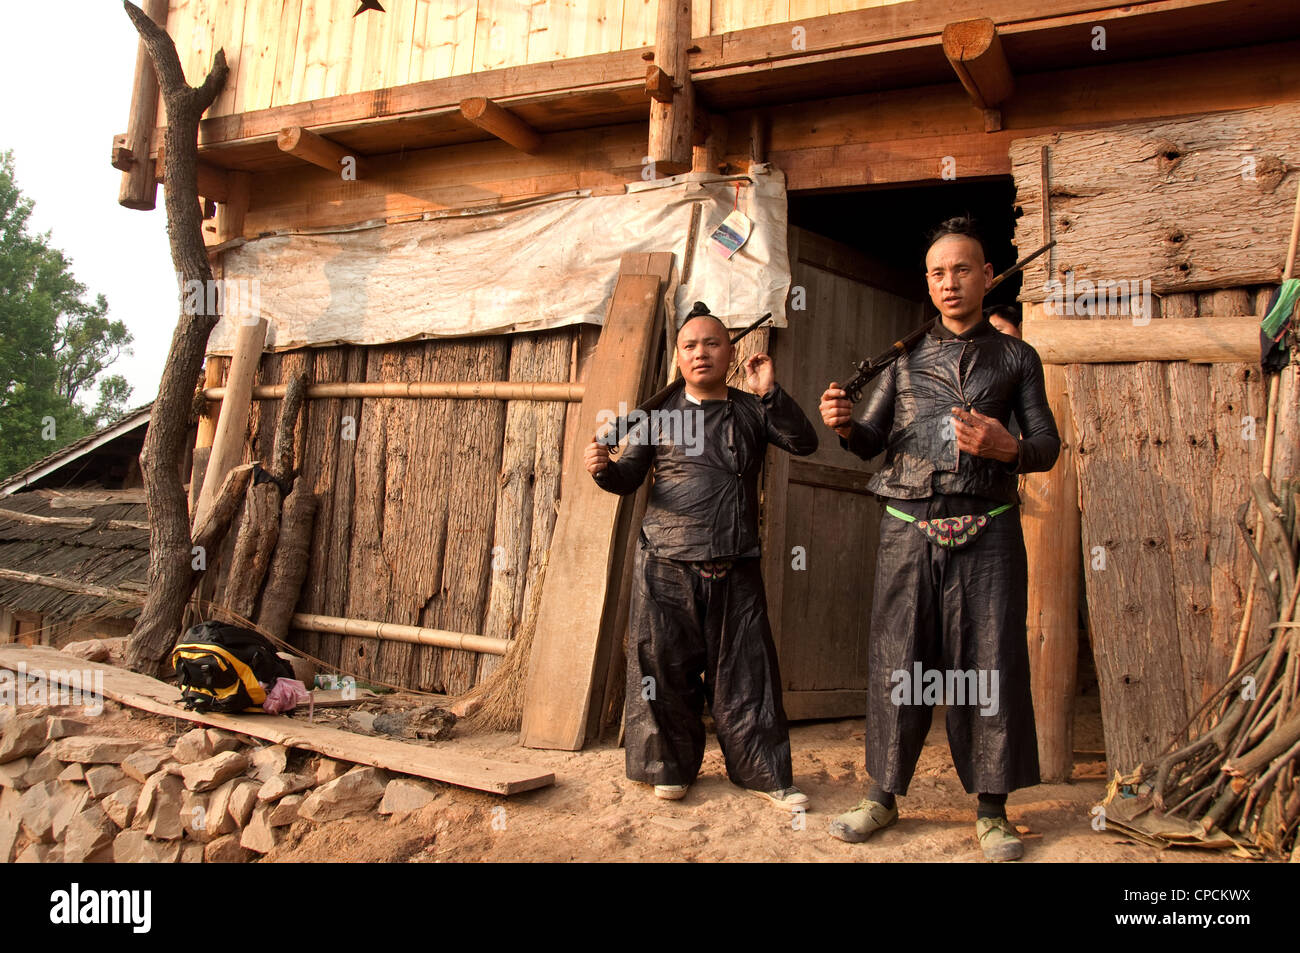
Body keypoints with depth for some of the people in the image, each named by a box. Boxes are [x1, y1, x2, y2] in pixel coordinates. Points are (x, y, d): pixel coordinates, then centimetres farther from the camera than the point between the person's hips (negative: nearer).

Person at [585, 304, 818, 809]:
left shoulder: (751, 411, 11)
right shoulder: (660, 415, 9)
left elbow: (804, 443, 0)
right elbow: (628, 478, 7)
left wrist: (769, 392, -10)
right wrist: (603, 468, -16)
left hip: (736, 570, 1)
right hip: (667, 567, 0)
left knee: (746, 672, 3)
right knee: (667, 670, 4)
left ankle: (765, 773, 14)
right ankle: (672, 767, 21)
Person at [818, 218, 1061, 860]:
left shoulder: (1015, 359, 12)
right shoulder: (906, 358, 15)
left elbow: (1046, 445, 7)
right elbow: (872, 441, 10)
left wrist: (1007, 448, -15)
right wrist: (843, 424, -12)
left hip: (986, 528, -1)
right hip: (908, 527, 1)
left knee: (989, 661, -1)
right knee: (897, 659, 3)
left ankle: (990, 810, 10)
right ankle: (883, 794, 14)